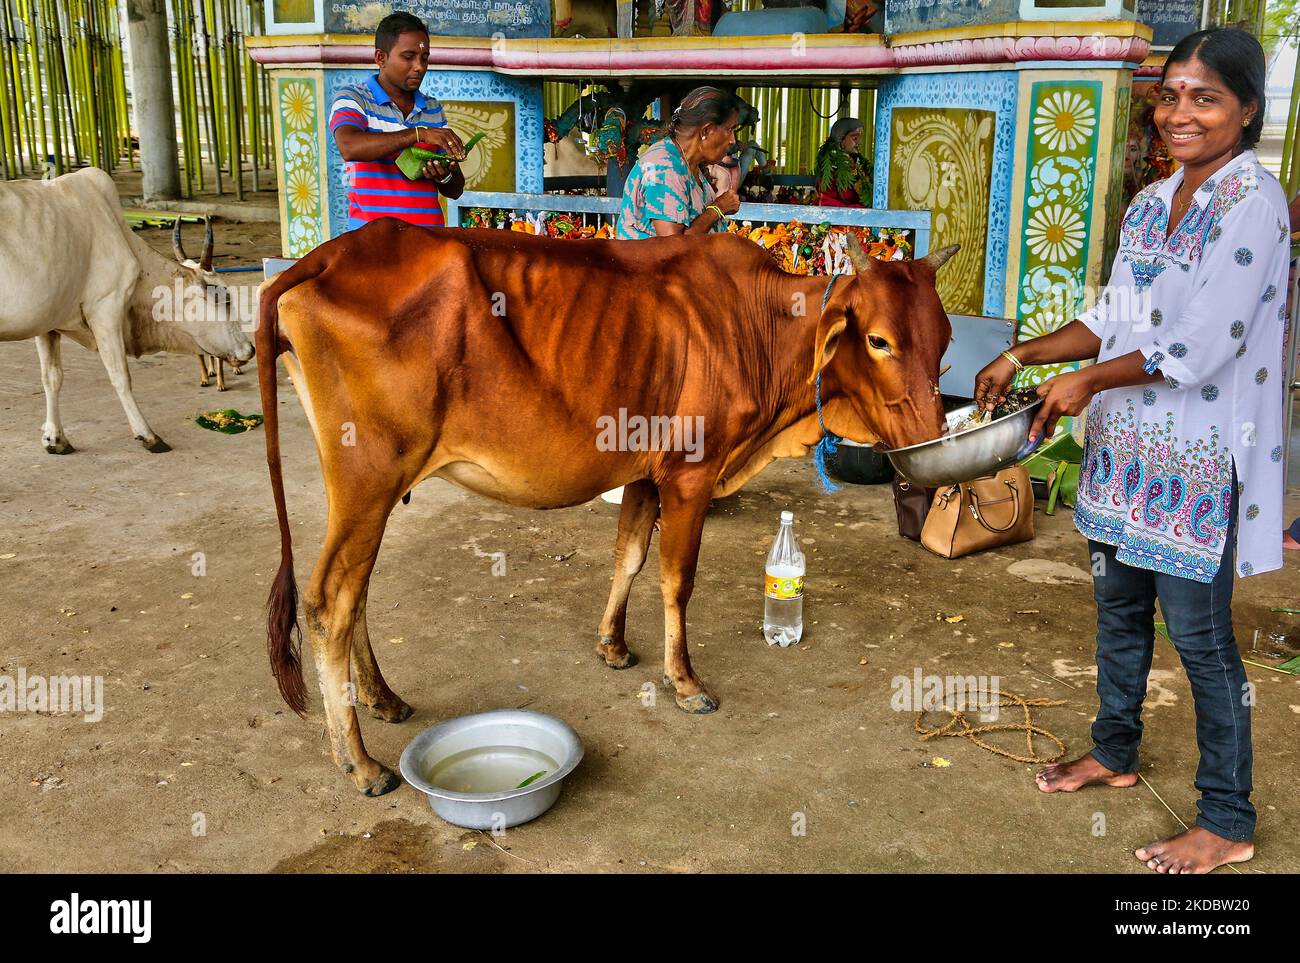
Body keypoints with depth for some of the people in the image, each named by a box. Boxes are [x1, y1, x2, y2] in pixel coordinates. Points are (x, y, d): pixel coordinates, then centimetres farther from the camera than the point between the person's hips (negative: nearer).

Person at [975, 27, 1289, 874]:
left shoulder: (1253, 202, -15)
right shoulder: (1153, 203, 10)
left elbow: (1203, 348, -20)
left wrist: (1089, 382, -11)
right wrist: (1021, 357, 7)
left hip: (1200, 456, -8)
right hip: (1130, 447, 8)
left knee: (1200, 633, 0)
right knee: (1119, 604, 19)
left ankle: (1229, 824, 16)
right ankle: (1115, 752, 40)